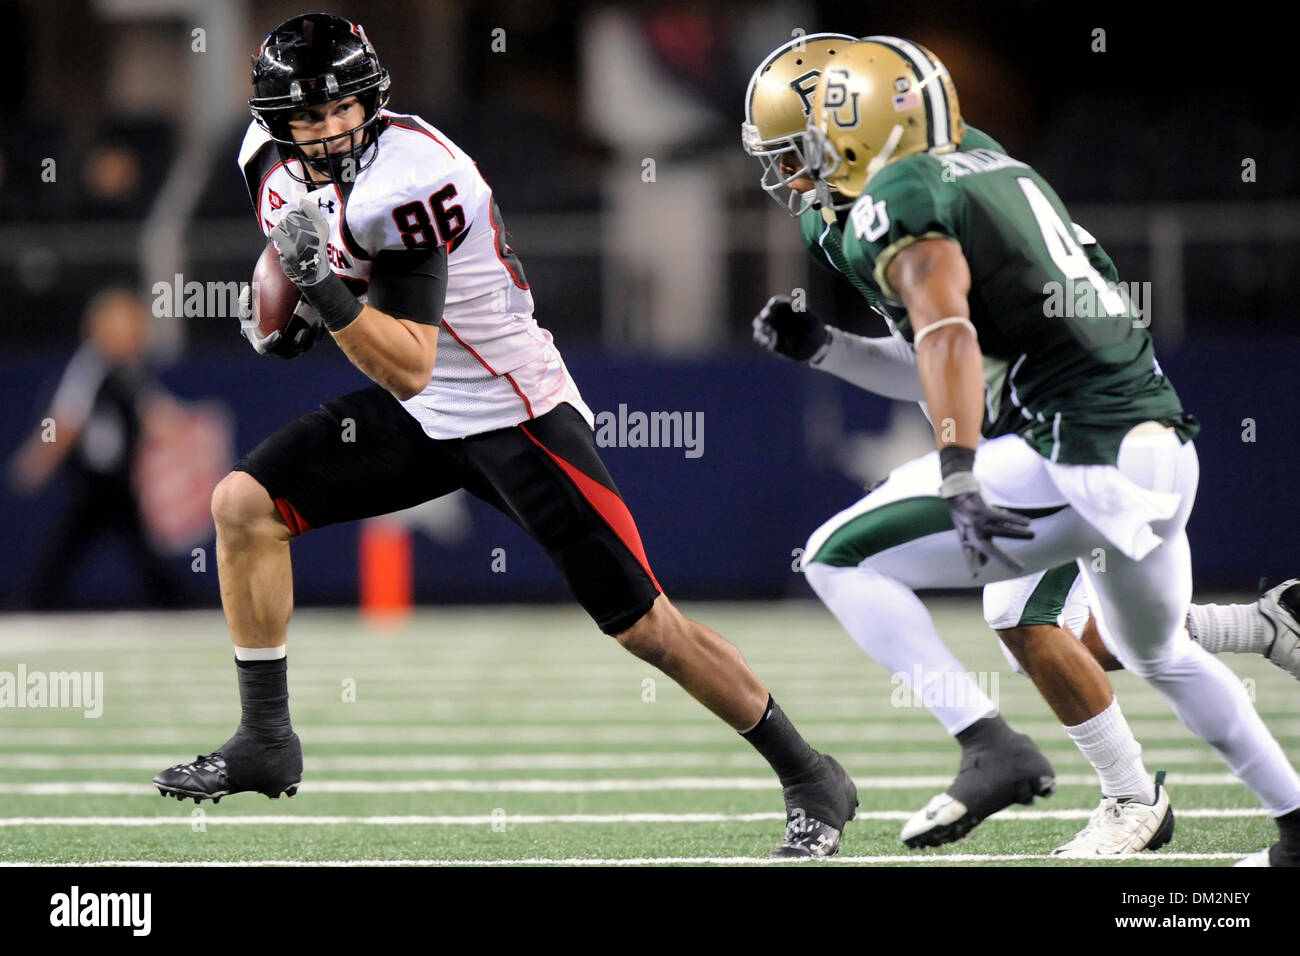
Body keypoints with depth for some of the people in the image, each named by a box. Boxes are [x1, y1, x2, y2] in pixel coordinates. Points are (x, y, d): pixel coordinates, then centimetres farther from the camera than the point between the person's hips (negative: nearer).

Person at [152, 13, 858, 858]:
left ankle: (811, 780, 6)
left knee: (643, 625, -8)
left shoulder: (407, 185, -28)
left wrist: (324, 289, -42)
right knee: (245, 503, -8)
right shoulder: (274, 158, -4)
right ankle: (266, 745, 2)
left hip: (519, 418, -7)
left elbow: (409, 370, -31)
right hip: (416, 416, 7)